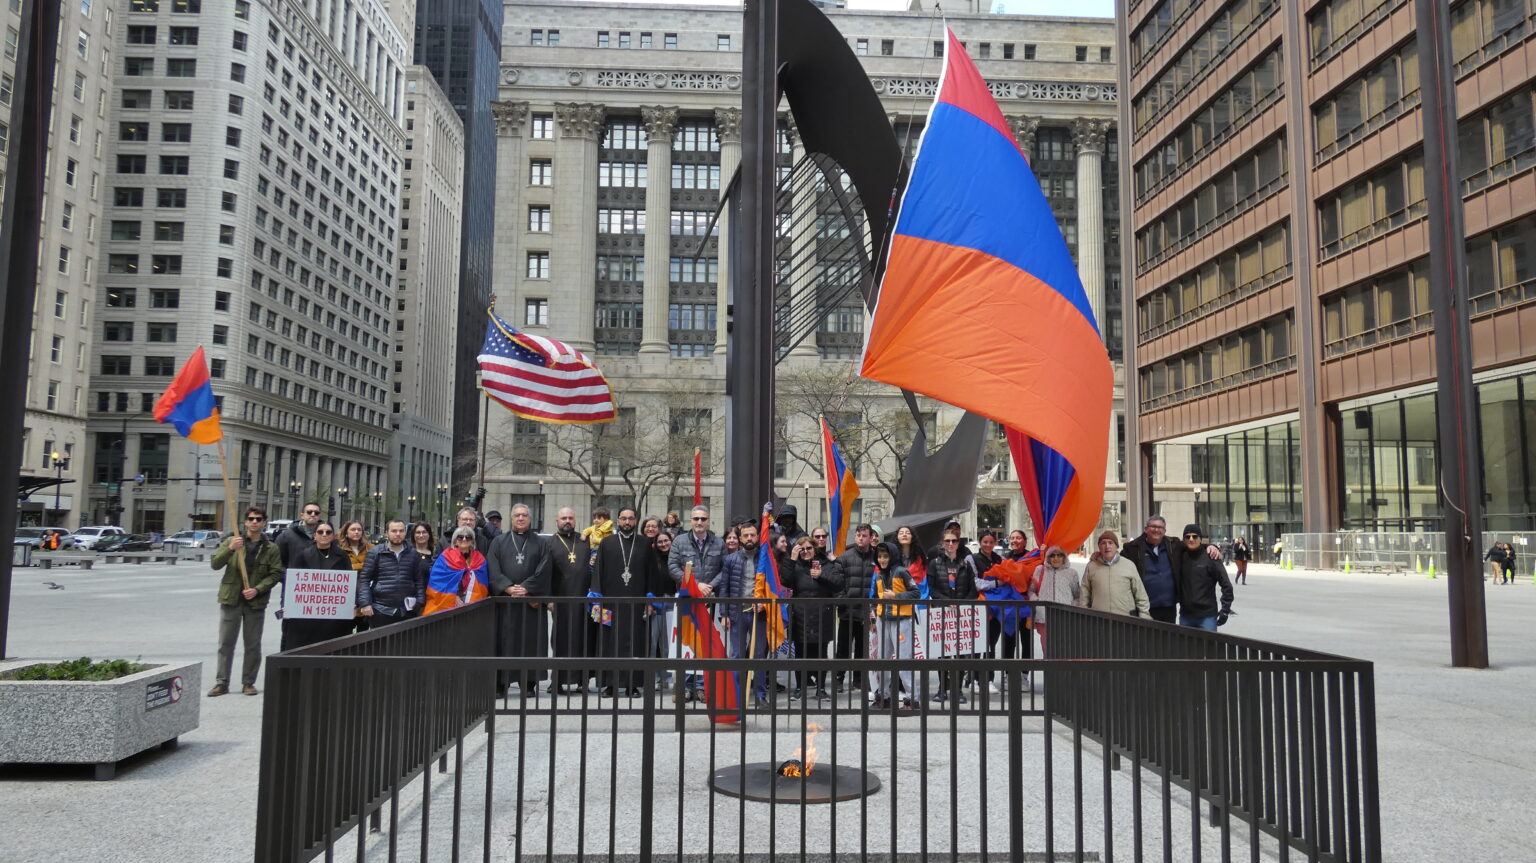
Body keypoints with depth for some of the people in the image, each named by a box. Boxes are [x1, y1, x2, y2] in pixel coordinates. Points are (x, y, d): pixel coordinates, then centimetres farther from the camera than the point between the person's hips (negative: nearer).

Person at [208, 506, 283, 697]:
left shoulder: (271, 549, 4)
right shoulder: (231, 541, 6)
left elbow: (275, 574, -1)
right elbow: (215, 564, -2)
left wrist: (257, 589, -14)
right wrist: (230, 549, -19)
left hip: (256, 602, 0)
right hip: (231, 599, 0)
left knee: (253, 645, 6)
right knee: (225, 643, 3)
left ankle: (248, 682, 15)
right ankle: (221, 683, 10)